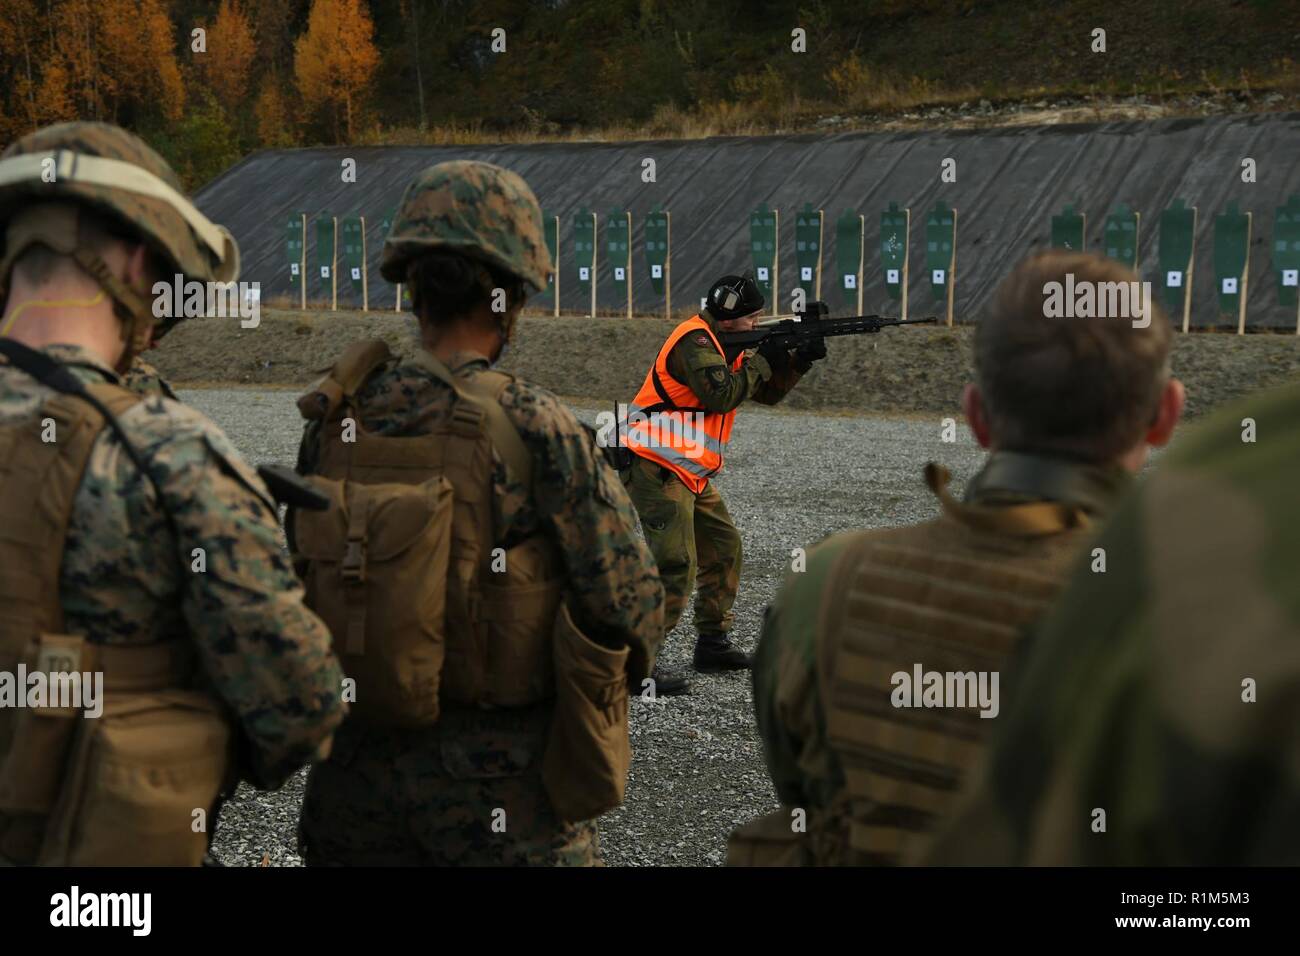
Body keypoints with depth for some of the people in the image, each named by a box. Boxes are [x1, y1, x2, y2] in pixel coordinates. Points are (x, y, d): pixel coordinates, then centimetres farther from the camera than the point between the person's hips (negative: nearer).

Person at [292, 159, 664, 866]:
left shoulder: (334, 421, -5)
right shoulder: (535, 429, -18)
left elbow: (298, 573, 3)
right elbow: (630, 600, -14)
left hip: (358, 776, 4)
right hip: (504, 794, -4)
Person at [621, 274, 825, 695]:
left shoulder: (723, 344, 16)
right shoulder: (695, 340, -14)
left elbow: (765, 393, 20)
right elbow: (719, 395, -26)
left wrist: (800, 360, 4)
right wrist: (761, 362, -13)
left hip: (690, 473, 10)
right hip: (657, 469, -10)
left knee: (724, 549, 15)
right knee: (675, 566, -16)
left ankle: (713, 645, 26)